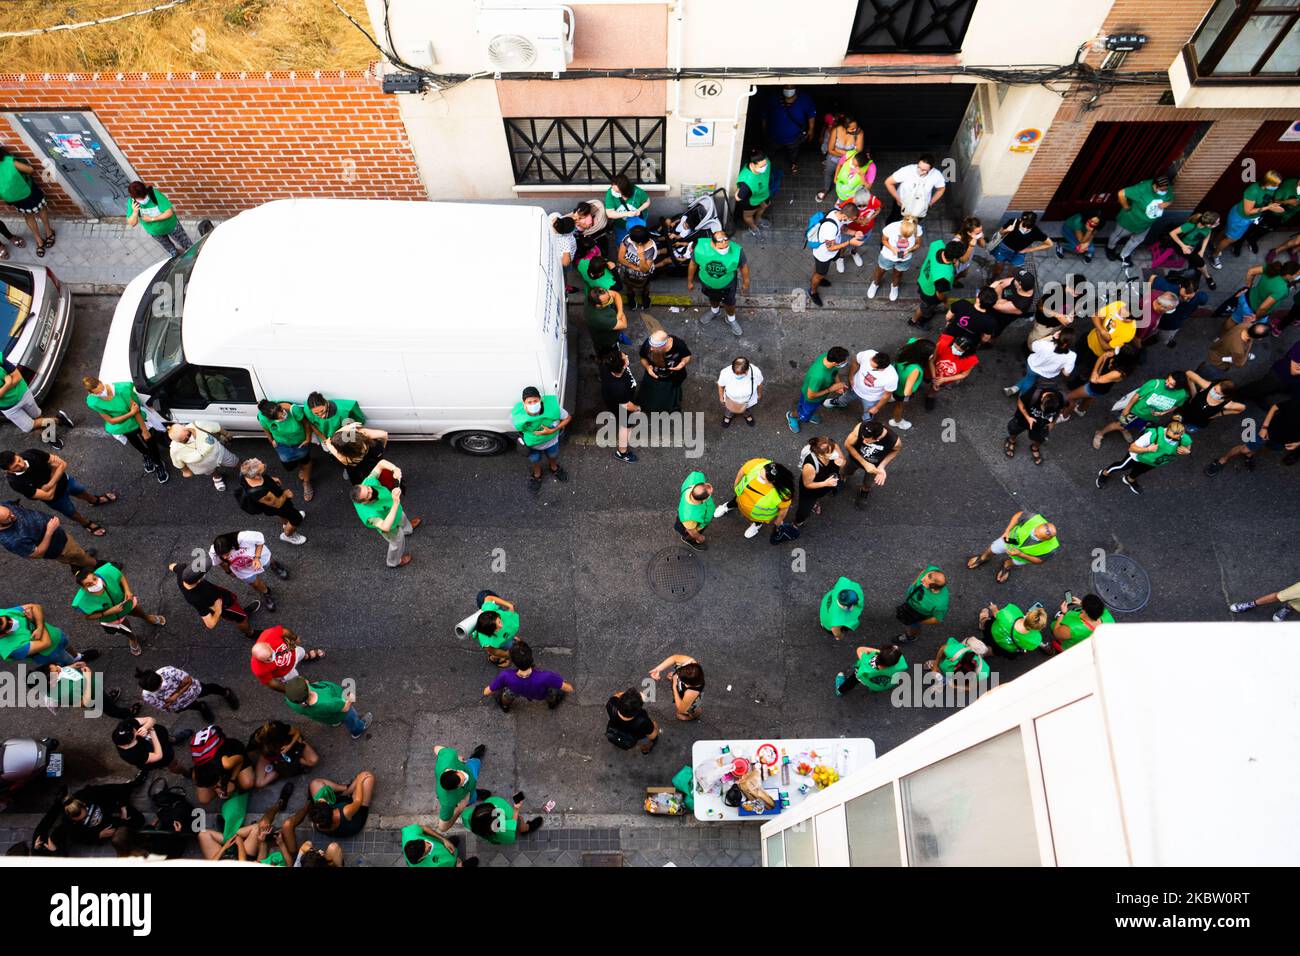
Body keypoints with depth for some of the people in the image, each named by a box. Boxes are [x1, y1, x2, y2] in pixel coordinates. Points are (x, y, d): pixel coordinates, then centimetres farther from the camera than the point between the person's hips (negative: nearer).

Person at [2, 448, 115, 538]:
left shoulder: (31, 453, -30)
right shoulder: (16, 482, -38)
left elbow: (62, 464, -23)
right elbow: (48, 495, -35)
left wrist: (50, 484, -35)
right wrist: (54, 470, -26)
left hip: (65, 479, 3)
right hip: (56, 497, -3)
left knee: (81, 491, 33)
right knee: (73, 514, 25)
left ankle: (95, 500, 67)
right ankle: (87, 523, 58)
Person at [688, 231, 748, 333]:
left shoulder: (736, 251, -38)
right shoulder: (700, 248, -35)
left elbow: (744, 266, -16)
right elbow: (693, 264, -14)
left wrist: (745, 283, 0)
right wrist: (690, 281, 1)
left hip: (727, 284, -1)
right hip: (708, 283, 1)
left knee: (730, 303, 25)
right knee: (713, 299, 32)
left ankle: (731, 320, 58)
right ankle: (714, 311, 67)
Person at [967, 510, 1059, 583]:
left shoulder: (1049, 547, -44)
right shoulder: (1035, 519, -43)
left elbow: (1038, 560, -22)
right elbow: (1019, 515, -20)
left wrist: (1020, 554, -33)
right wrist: (1007, 530, -25)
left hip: (1024, 555, -1)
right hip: (1012, 539, 1)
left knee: (1013, 563, 31)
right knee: (992, 550, 26)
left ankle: (1006, 566, 69)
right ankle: (983, 558, 62)